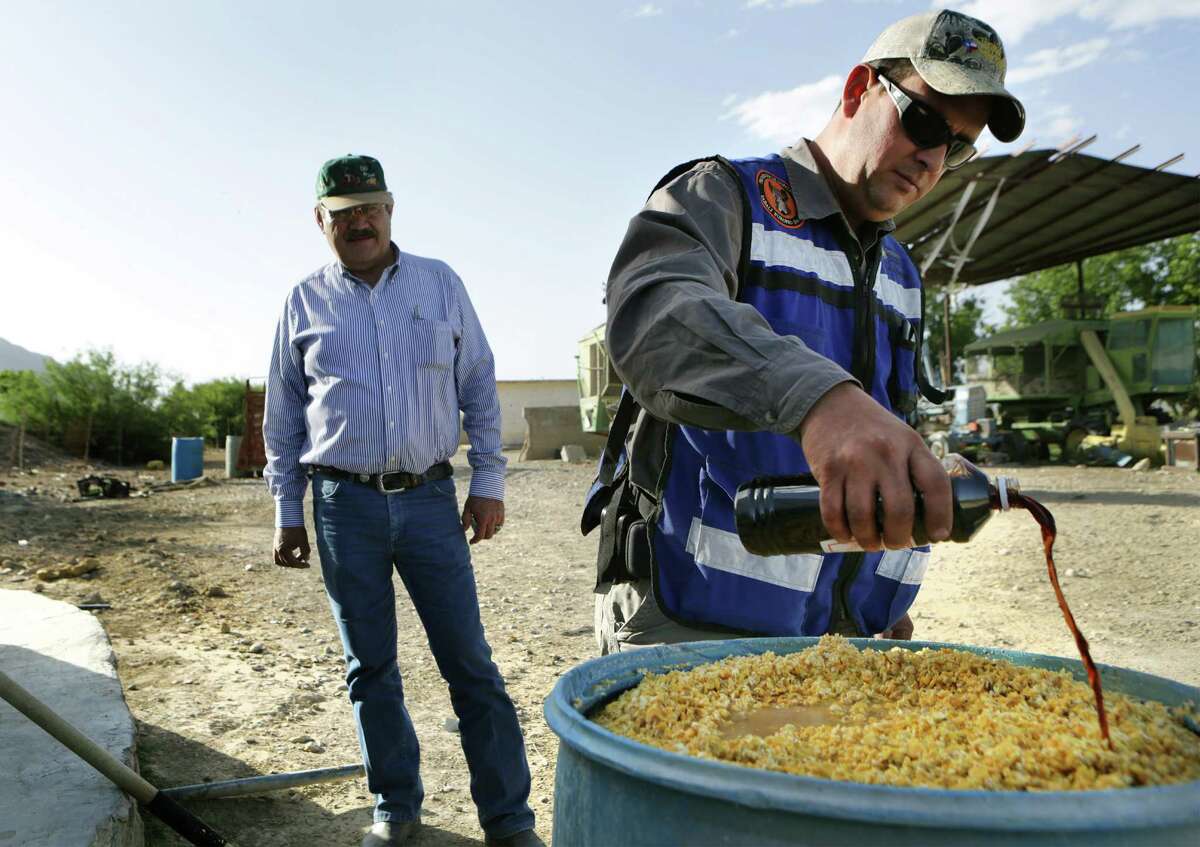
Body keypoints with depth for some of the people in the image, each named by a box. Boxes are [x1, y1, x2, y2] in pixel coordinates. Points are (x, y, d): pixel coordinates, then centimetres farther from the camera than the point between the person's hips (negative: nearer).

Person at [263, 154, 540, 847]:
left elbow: (479, 386, 8)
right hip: (345, 507, 1)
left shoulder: (440, 283, 7)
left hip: (431, 499, -1)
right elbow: (283, 415, 13)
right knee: (371, 667, 10)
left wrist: (489, 482, 1)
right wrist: (287, 514, 9)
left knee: (470, 662, 0)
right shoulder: (306, 302, 9)